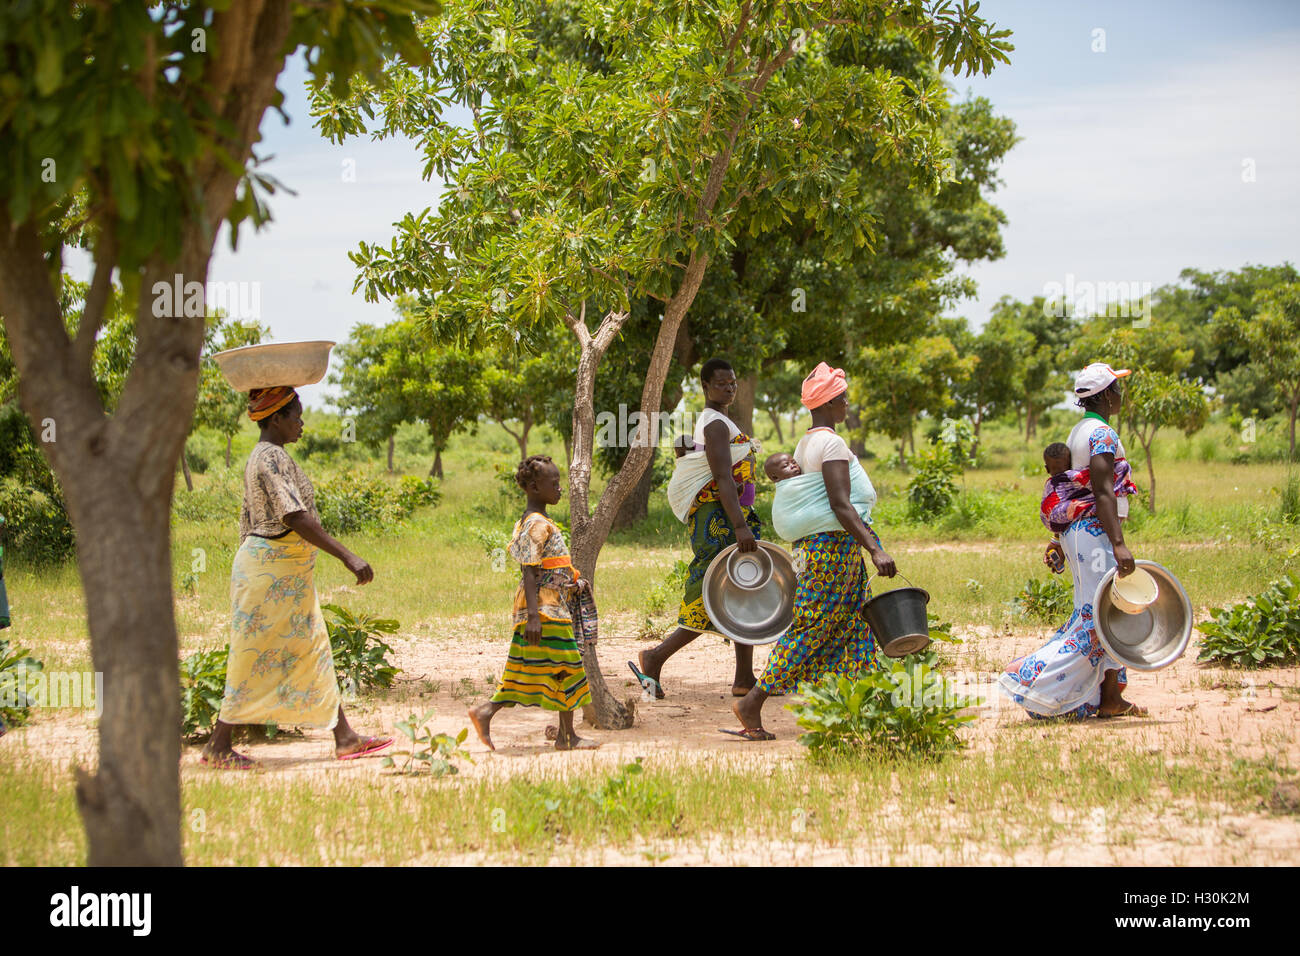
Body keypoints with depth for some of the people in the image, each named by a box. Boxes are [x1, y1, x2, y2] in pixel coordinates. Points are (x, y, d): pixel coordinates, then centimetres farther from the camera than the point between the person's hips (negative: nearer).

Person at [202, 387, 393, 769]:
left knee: (312, 650, 10)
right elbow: (296, 518, -27)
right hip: (273, 570, -10)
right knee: (257, 659, -2)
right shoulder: (272, 458, -19)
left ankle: (344, 738, 12)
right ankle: (218, 746, 7)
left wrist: (245, 575, 22)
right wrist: (347, 556, -29)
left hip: (286, 574, 10)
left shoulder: (262, 457, 13)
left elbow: (247, 520, 17)